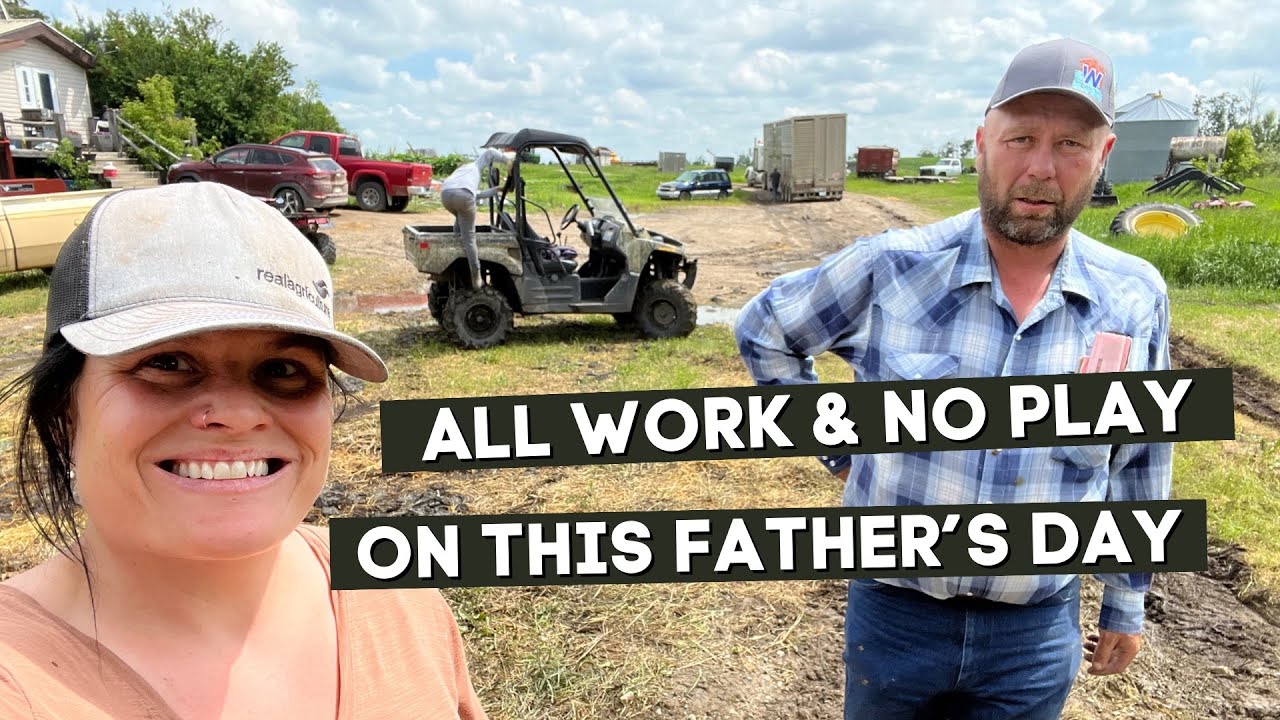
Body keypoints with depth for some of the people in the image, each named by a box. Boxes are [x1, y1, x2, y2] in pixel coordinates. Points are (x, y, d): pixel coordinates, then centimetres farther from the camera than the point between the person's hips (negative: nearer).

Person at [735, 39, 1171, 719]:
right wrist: (834, 446, -1)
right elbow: (763, 330, 1)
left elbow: (1139, 465, 6)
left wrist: (1126, 603, 14)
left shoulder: (1136, 299, -6)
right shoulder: (890, 267, -14)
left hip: (1038, 636, 2)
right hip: (892, 614, -1)